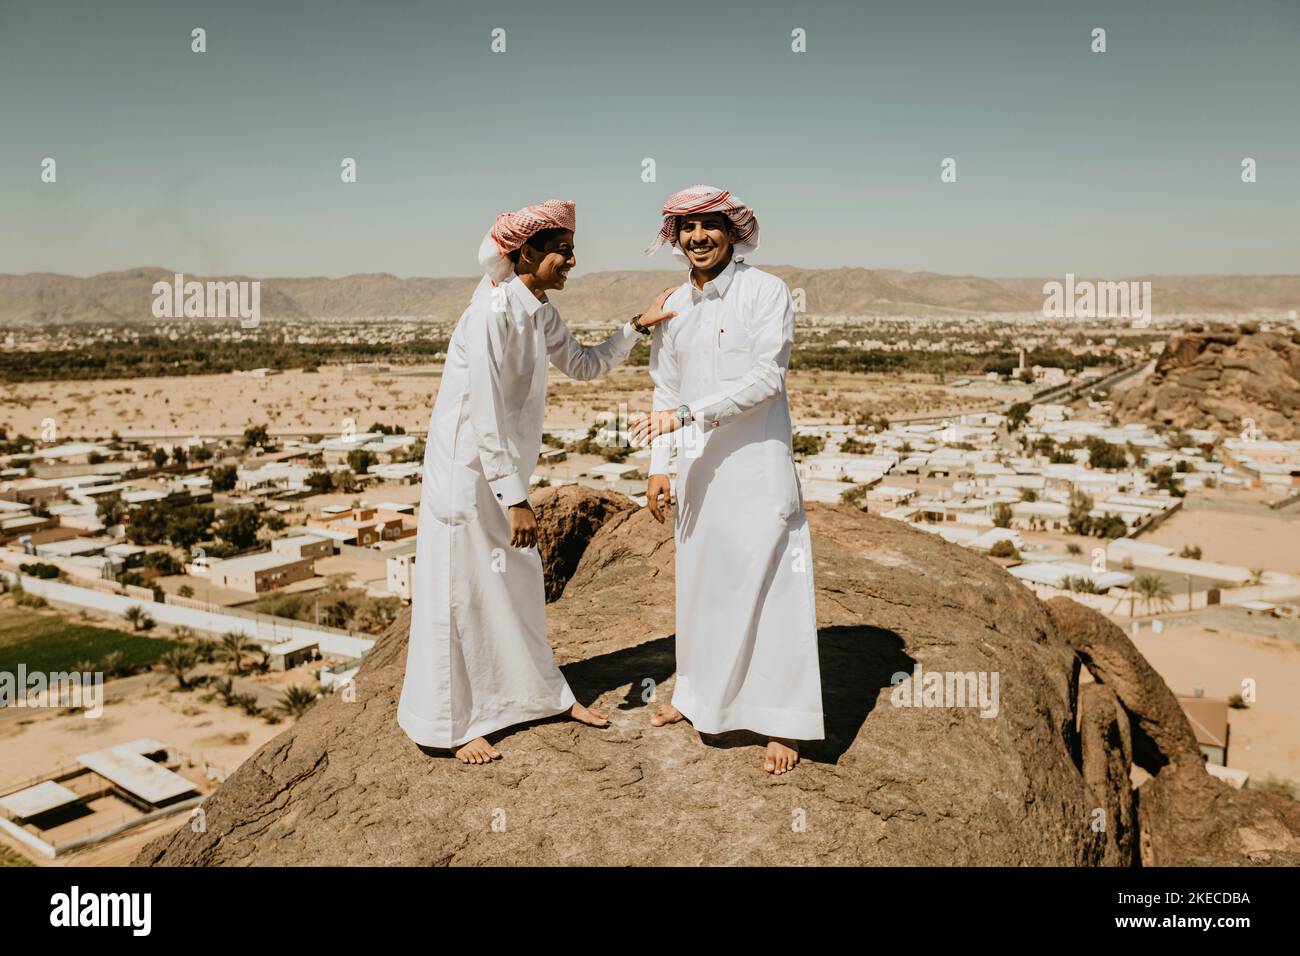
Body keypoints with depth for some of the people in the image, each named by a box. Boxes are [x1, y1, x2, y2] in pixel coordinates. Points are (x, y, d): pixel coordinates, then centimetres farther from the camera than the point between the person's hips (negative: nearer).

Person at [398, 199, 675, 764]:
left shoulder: (539, 313, 5)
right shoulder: (493, 311, -22)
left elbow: (583, 365, 20)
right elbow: (485, 413, -24)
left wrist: (638, 326, 10)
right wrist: (515, 498, -23)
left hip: (502, 470, 9)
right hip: (466, 469, -9)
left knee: (519, 583, 18)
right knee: (460, 591, 2)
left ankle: (543, 692, 34)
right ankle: (451, 725, 17)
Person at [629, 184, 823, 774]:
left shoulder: (765, 292, -6)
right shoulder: (673, 308, 12)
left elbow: (766, 379, -15)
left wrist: (686, 412, -20)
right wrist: (658, 465, 9)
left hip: (755, 466, -6)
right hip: (697, 471, 6)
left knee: (765, 588, -2)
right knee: (698, 582, 15)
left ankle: (782, 724, 10)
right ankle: (699, 694, 33)